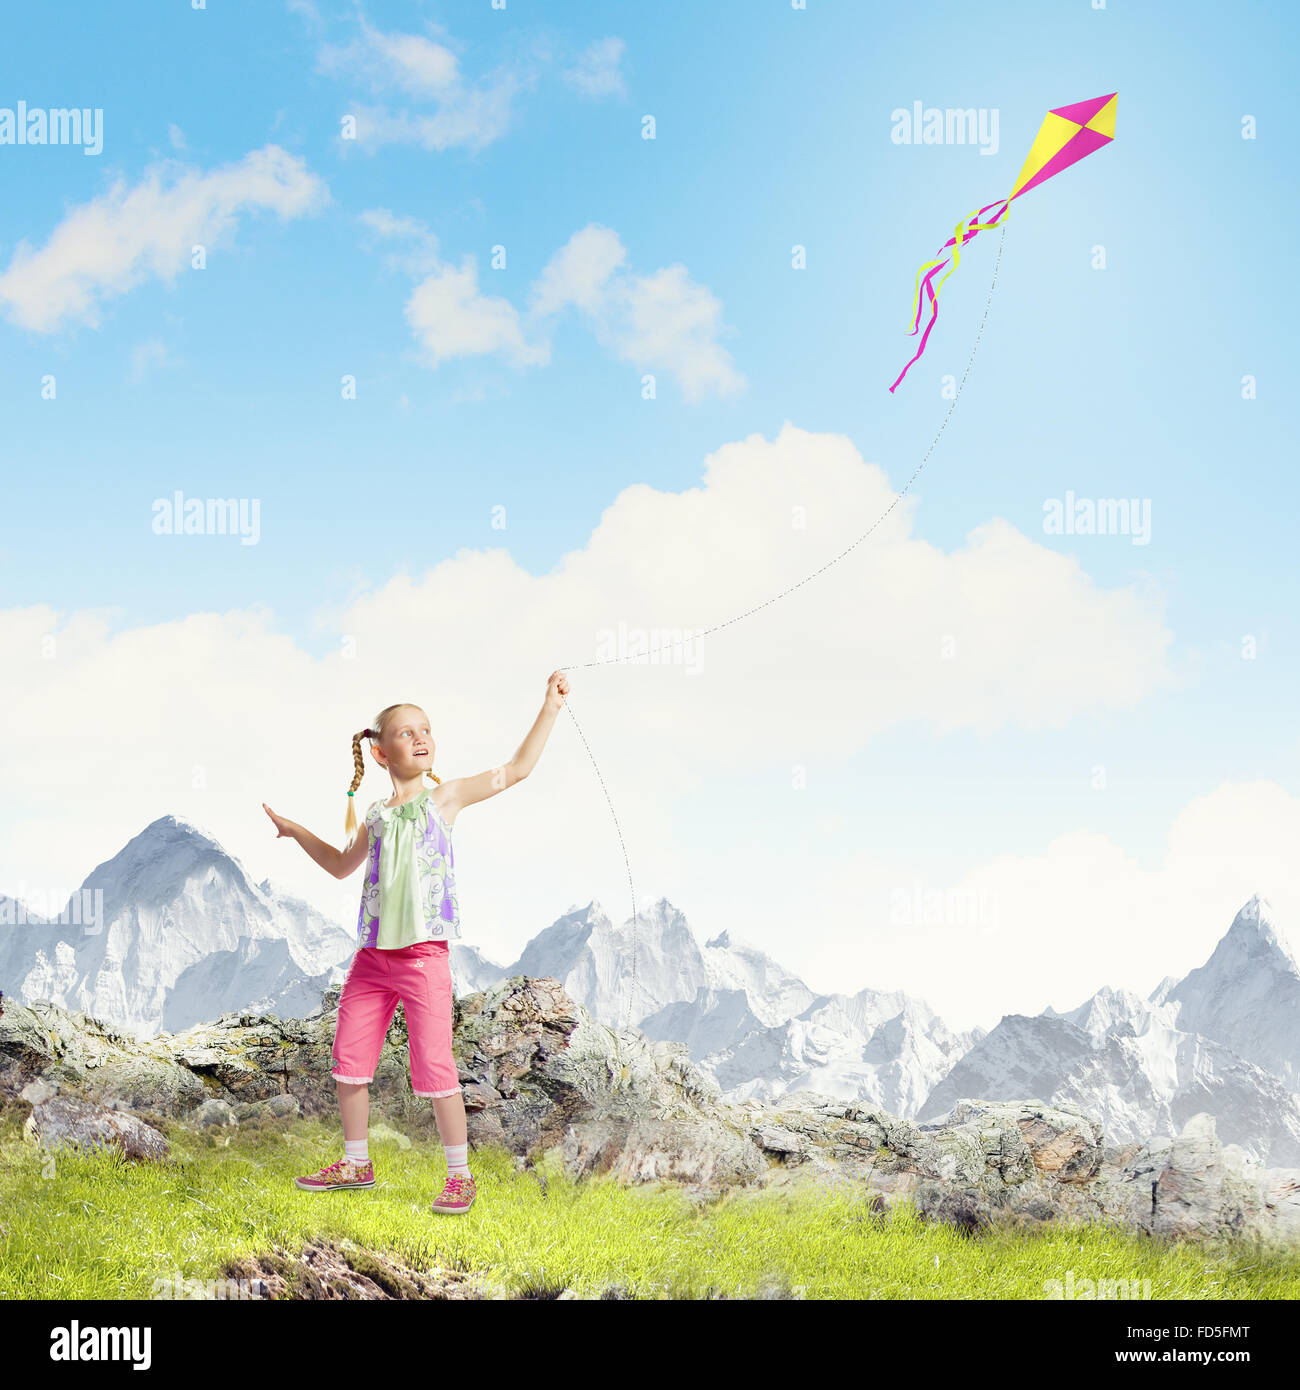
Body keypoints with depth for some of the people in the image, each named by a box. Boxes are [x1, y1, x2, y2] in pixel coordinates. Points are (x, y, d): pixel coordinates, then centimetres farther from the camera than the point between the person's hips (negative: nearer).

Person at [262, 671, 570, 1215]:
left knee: (433, 1064, -8)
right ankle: (356, 1163, 26)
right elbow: (343, 864, 31)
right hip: (373, 953, 5)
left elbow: (517, 768, -1)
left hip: (424, 952, -5)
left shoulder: (444, 797, 2)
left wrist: (549, 706, -5)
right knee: (349, 1057, 10)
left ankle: (460, 1175, 4)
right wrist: (296, 832, 27)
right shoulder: (377, 817, 13)